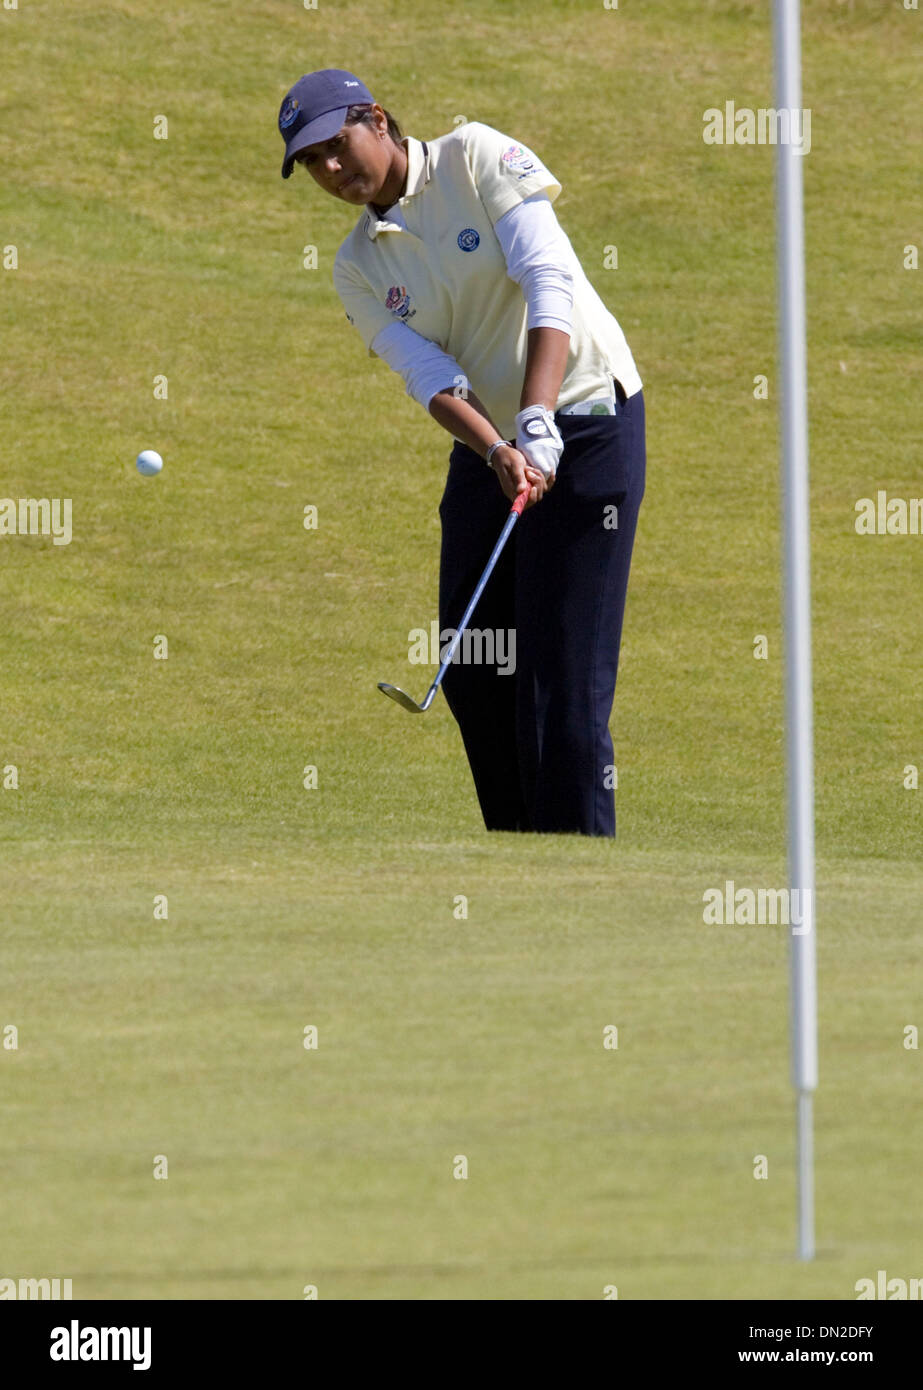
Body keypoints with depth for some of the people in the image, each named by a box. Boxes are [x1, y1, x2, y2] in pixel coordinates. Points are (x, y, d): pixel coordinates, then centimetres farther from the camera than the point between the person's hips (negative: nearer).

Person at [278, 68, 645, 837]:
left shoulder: (477, 158, -8)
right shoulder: (358, 268, 6)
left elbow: (550, 283, -19)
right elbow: (428, 375, -8)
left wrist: (538, 423, -30)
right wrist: (497, 450, -28)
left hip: (586, 421, -6)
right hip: (486, 449, 6)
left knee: (561, 675, -13)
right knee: (471, 676, 5)